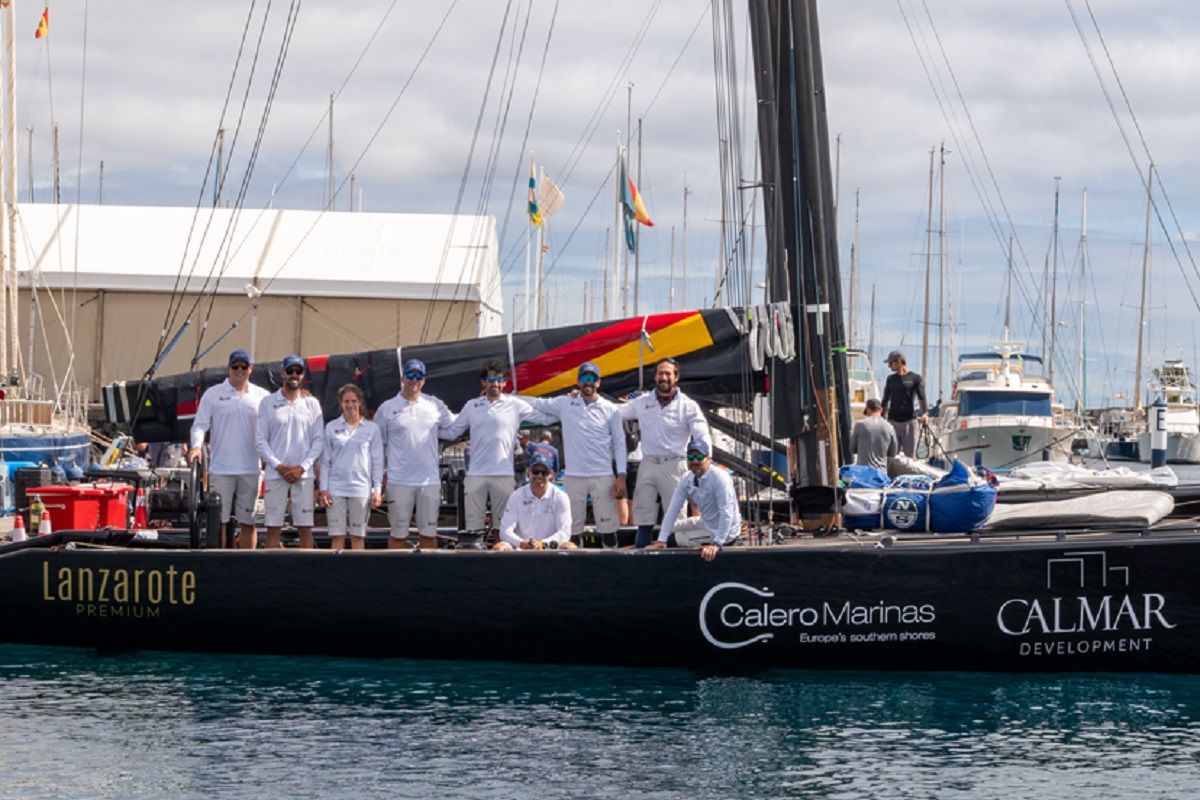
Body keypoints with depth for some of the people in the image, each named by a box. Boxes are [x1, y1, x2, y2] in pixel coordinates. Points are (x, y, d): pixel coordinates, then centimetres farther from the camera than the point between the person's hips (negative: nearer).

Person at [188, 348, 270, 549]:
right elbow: (200, 424, 3)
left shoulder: (262, 396, 11)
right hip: (221, 468, -2)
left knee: (248, 522, 3)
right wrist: (196, 446, -15)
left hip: (251, 469, 2)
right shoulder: (213, 394, 6)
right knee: (219, 520, -2)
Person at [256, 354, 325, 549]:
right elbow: (261, 440, 3)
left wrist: (302, 468, -7)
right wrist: (278, 466, -9)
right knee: (273, 527, -2)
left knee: (305, 528, 0)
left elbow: (319, 439, 5)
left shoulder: (312, 404, 8)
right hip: (276, 474, 0)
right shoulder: (268, 403, 7)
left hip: (304, 474, 0)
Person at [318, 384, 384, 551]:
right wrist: (324, 489, 1)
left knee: (358, 536, 3)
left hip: (361, 489, 0)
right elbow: (325, 461, 7)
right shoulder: (331, 428, 6)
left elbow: (377, 462, 6)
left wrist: (377, 490, 0)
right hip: (336, 489, 0)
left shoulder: (372, 429, 5)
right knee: (337, 536, 0)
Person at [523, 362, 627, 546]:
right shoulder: (565, 404, 8)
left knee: (608, 529, -3)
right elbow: (536, 403, 13)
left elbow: (619, 444, 5)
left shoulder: (610, 409, 5)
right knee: (572, 530, 2)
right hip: (573, 476, 1)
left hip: (603, 476, -1)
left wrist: (621, 476, -3)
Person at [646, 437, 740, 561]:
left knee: (678, 538, -10)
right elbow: (673, 509, -7)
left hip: (722, 531, -7)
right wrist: (661, 541, -13)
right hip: (705, 523, 7)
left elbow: (727, 513, -31)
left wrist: (717, 544, -37)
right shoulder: (687, 479, -6)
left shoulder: (719, 478, -26)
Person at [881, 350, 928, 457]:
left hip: (909, 421, -4)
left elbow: (922, 397, -7)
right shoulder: (890, 379, 15)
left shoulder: (915, 378, 2)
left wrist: (925, 413, -22)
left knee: (909, 456, -1)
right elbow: (886, 400, 19)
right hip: (893, 422, 4)